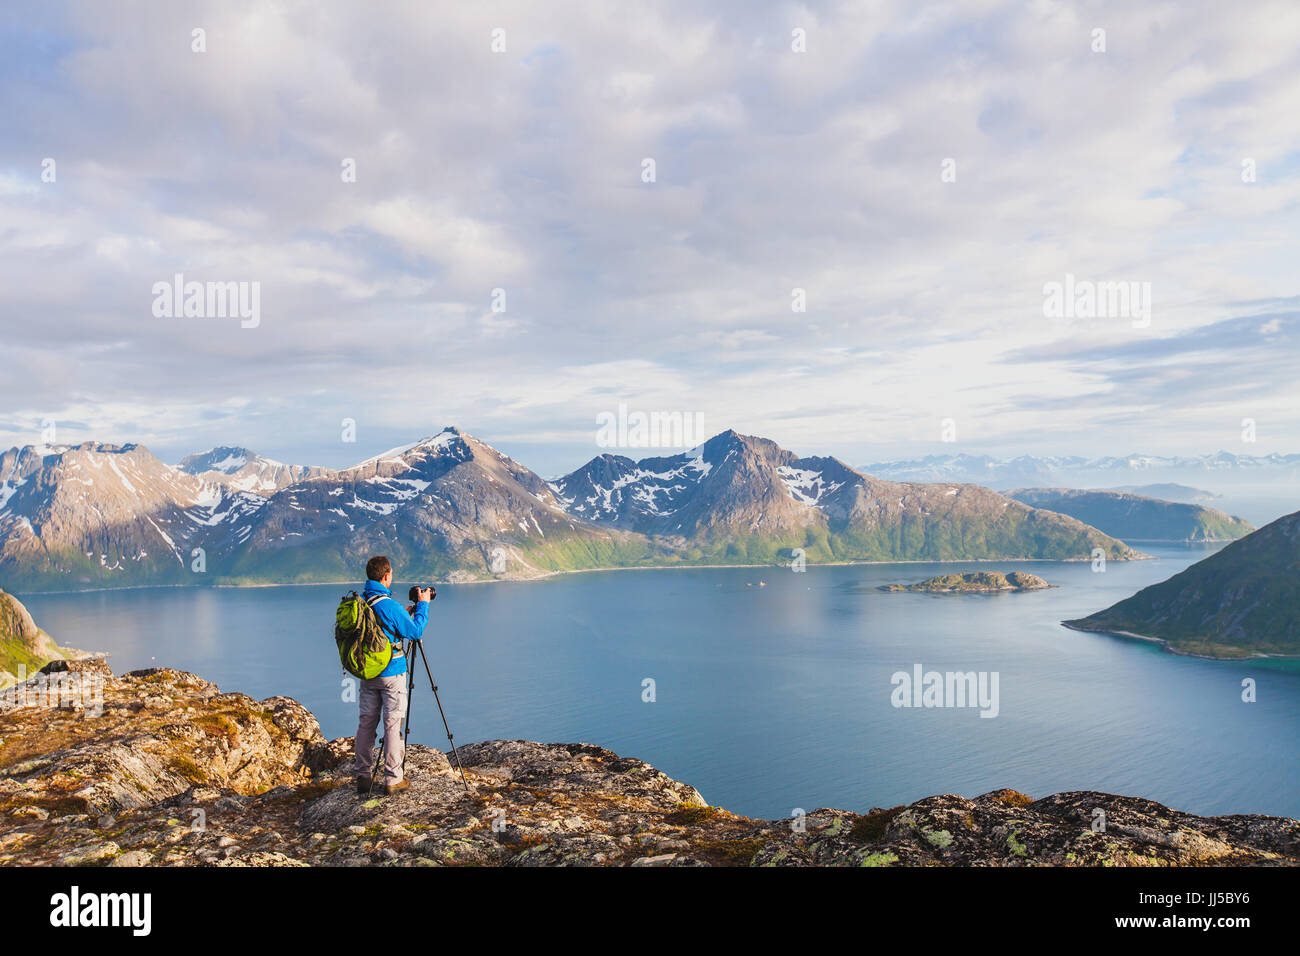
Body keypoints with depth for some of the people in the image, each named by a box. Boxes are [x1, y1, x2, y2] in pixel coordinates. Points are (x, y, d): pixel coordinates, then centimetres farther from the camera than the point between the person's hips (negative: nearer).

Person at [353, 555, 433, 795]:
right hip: (391, 673, -6)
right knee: (392, 724, 0)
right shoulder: (389, 605, -18)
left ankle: (362, 776, 15)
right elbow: (415, 632, -10)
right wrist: (423, 605, 1)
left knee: (366, 722, 11)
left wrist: (407, 612, 20)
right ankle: (393, 779, 5)